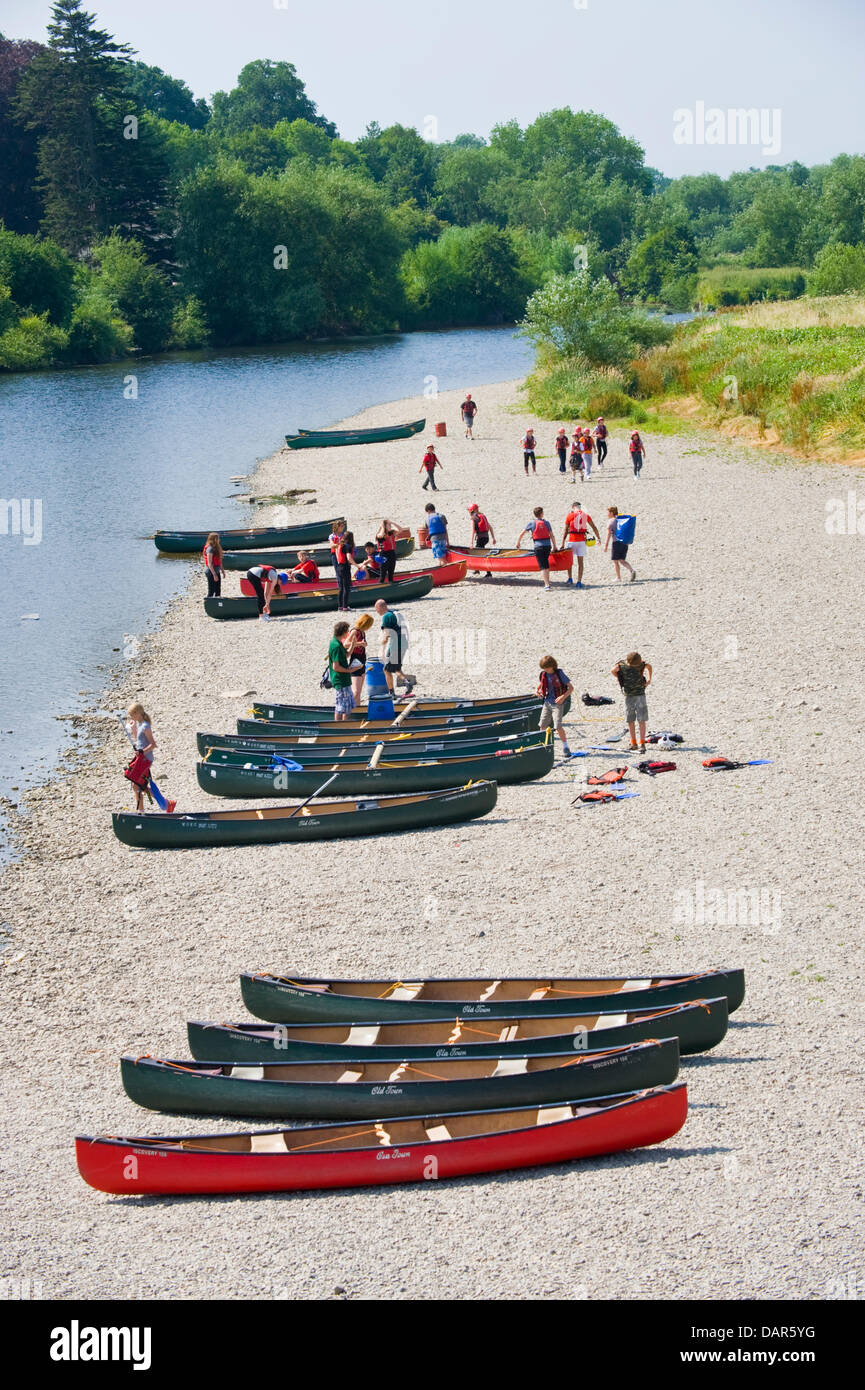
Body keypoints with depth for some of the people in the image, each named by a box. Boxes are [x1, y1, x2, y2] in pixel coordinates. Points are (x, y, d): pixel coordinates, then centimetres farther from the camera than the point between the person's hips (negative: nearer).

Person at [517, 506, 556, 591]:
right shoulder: (546, 523, 4)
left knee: (542, 566, -3)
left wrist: (518, 543, 17)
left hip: (538, 546, -3)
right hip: (547, 545, 3)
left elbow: (521, 534, 2)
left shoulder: (532, 524, 0)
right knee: (546, 565, 21)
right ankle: (547, 583, 27)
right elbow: (551, 536, 3)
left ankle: (546, 585, -12)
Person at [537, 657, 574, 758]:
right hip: (547, 702, 6)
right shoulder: (544, 674, 3)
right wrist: (538, 690, 5)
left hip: (557, 703, -5)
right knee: (542, 726, 6)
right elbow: (541, 683, 26)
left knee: (558, 726, -16)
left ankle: (565, 747, -3)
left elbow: (571, 688, -9)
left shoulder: (559, 674, -11)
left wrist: (563, 697, -22)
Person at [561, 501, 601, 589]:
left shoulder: (570, 515, 0)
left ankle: (570, 578, 14)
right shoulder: (586, 515, 6)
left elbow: (565, 531, 0)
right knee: (580, 562, 4)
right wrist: (598, 538, 24)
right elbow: (594, 527, 11)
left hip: (572, 540, -2)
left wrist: (563, 544, 2)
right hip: (582, 540, 2)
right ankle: (579, 582, 0)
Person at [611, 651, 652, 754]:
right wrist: (619, 678, 4)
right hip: (628, 697, 1)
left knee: (641, 721, -6)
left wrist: (649, 679, 6)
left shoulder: (642, 664, -9)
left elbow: (649, 667, 14)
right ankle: (633, 744, 14)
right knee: (630, 721, 5)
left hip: (640, 695, -1)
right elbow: (612, 671, 10)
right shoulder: (621, 666, -10)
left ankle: (642, 744, -4)